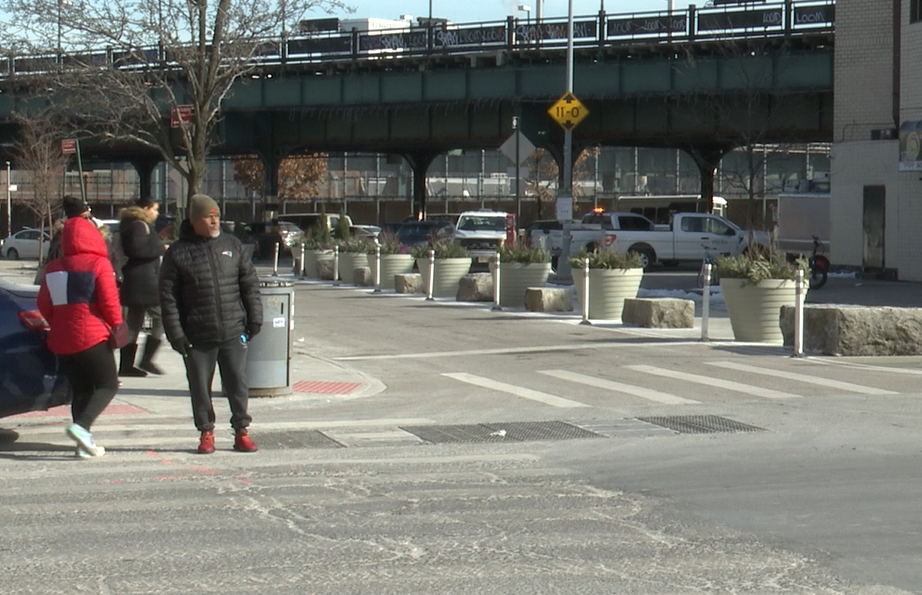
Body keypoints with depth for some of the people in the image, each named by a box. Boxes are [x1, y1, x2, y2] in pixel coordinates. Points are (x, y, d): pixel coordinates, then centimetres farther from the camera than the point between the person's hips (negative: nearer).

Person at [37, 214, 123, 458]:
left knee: (80, 389, 13)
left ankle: (84, 443, 6)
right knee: (108, 384, 2)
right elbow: (110, 301, -11)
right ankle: (81, 426, -19)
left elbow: (44, 305, 10)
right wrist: (117, 325, 3)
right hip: (92, 337, -6)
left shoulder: (53, 268, 9)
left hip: (61, 340, 6)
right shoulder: (99, 264, -8)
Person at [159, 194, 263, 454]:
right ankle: (206, 433, 18)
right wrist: (175, 334, -9)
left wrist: (255, 319, 5)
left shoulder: (232, 245, 7)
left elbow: (250, 284, 11)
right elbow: (168, 297, -3)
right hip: (197, 337, -2)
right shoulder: (177, 253, -1)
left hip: (233, 333, 2)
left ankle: (241, 431, 15)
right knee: (200, 387, 6)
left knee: (238, 384, 4)